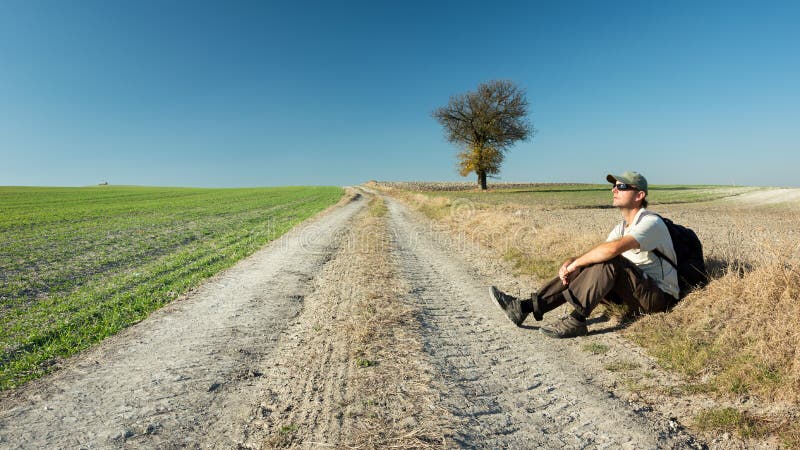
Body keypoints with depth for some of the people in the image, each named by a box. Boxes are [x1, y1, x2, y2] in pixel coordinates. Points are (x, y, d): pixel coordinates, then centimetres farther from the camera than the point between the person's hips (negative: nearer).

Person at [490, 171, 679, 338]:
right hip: (634, 291, 8)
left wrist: (576, 262, -24)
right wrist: (571, 262, -17)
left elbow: (612, 248, -35)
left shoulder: (652, 223, -17)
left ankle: (577, 320, -29)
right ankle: (526, 307, -16)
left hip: (660, 296, -8)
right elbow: (596, 254, 5)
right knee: (585, 267, -6)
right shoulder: (622, 227, 12)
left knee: (609, 260, -29)